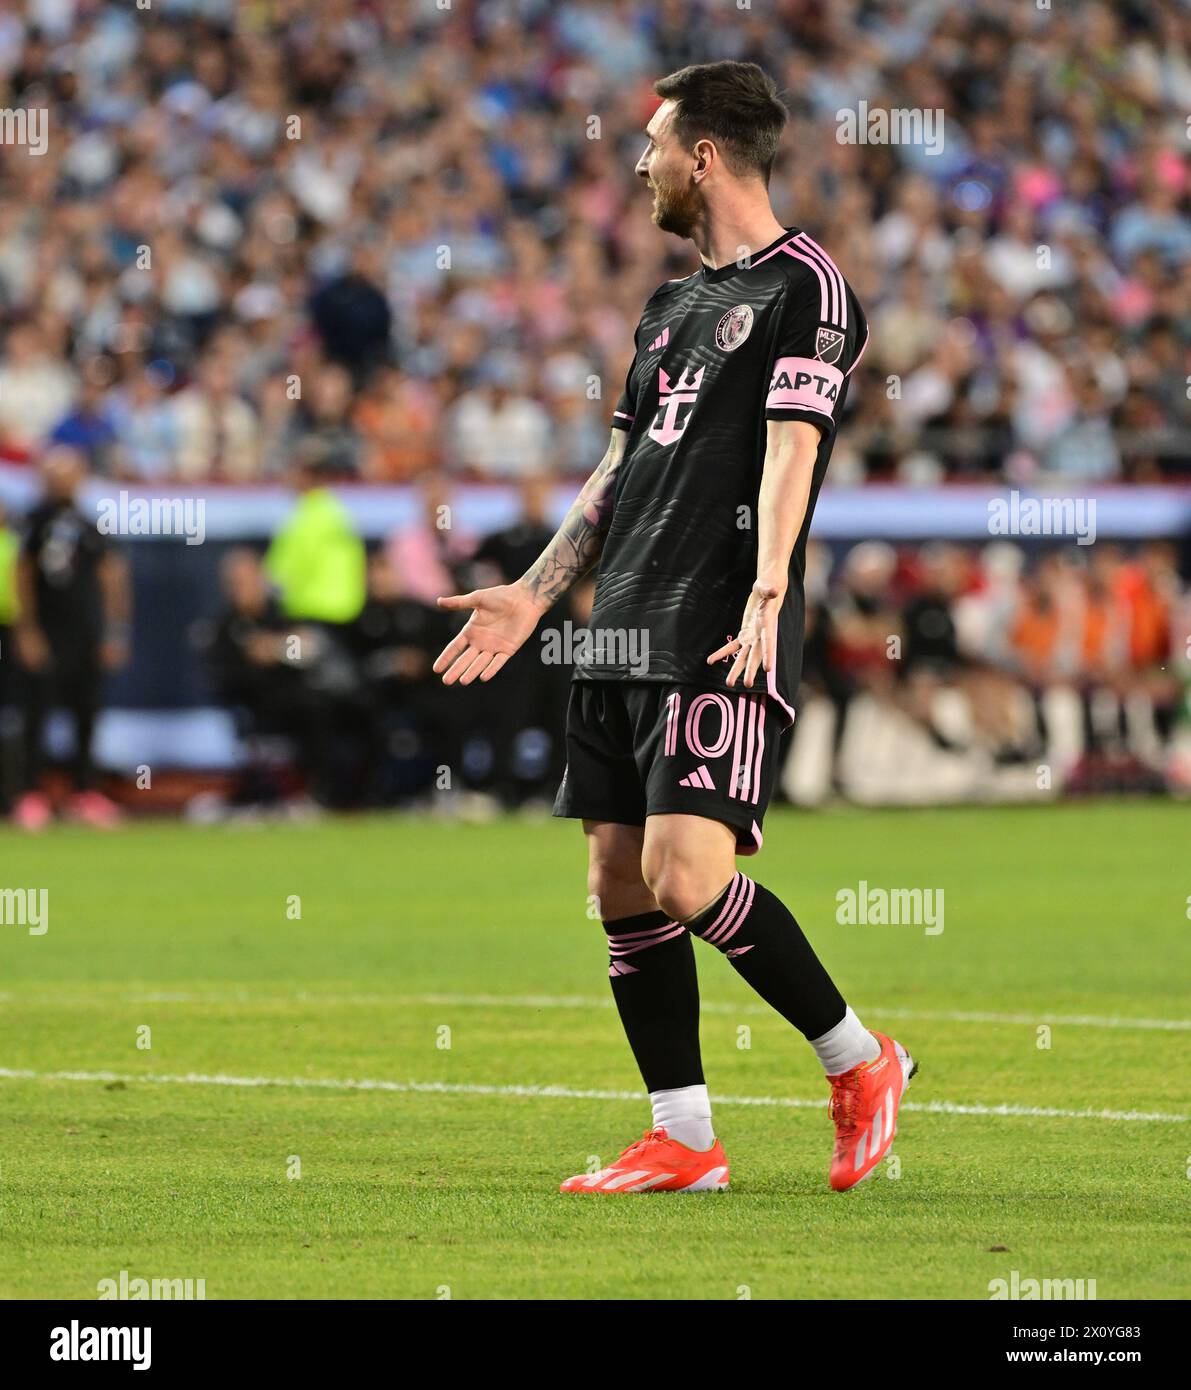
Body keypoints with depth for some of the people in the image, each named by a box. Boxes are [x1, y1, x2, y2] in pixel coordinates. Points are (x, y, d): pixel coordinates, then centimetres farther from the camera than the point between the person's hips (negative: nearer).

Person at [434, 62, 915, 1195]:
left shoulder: (804, 286, -4)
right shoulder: (671, 305, 22)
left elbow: (789, 453, -15)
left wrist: (765, 596, -27)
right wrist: (533, 593, 22)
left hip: (720, 645, -9)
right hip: (620, 636, 9)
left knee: (685, 878, -18)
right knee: (621, 888, 3)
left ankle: (859, 1061, 0)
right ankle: (682, 1141, 8)